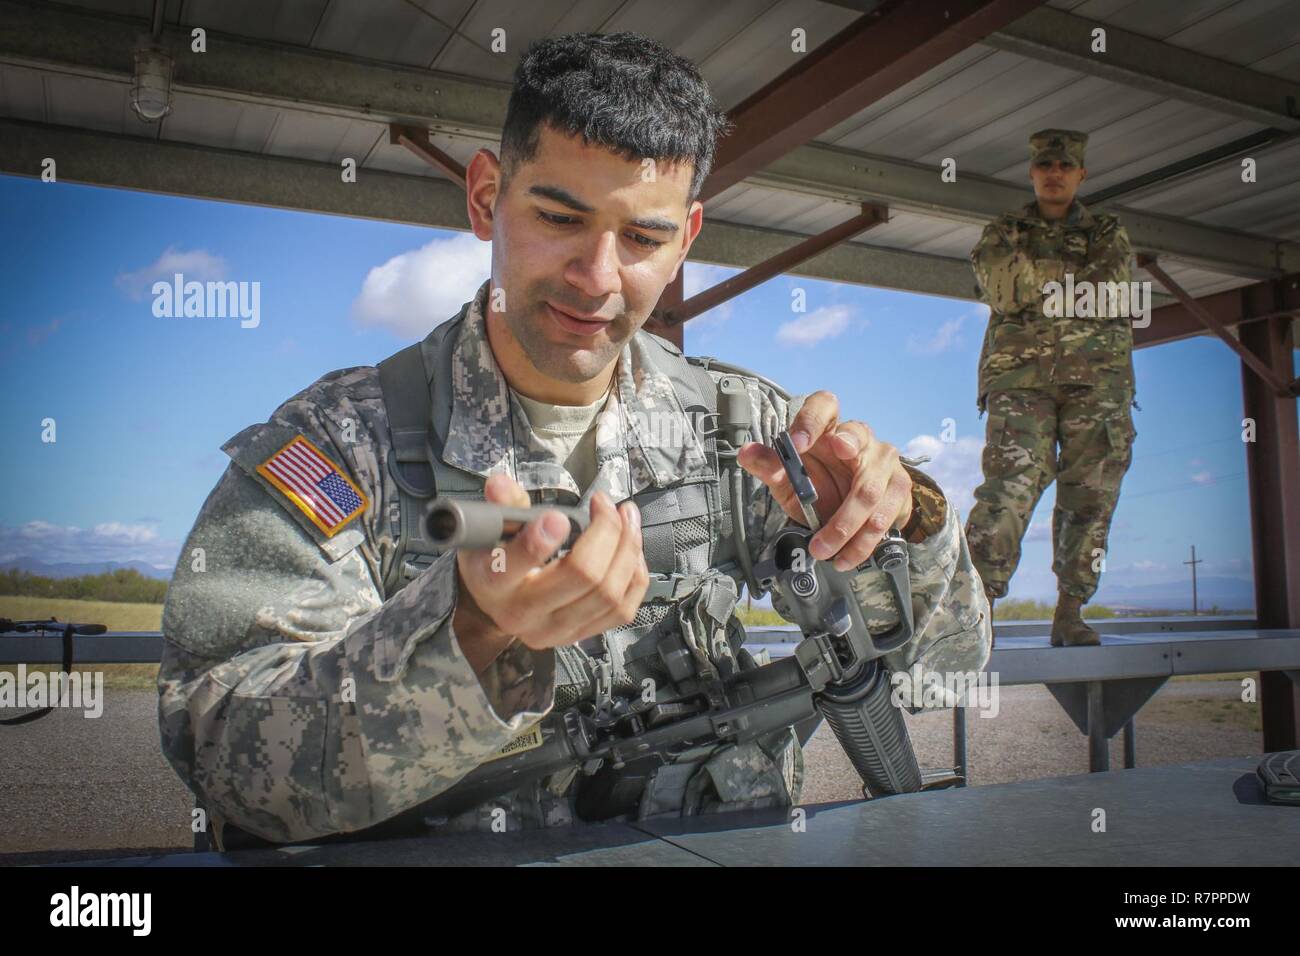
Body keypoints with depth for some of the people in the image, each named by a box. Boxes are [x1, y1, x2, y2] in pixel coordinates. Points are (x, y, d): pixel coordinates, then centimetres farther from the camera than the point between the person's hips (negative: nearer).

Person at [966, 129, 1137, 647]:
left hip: (1097, 377, 2)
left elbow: (1110, 292, 0)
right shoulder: (1000, 234, 16)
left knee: (1089, 498, -1)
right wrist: (1081, 283, -2)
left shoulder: (1109, 234, 19)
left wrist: (1039, 289, -4)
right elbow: (1003, 290, -5)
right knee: (1008, 489, -16)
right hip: (1021, 377, -2)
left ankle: (1069, 615, 6)